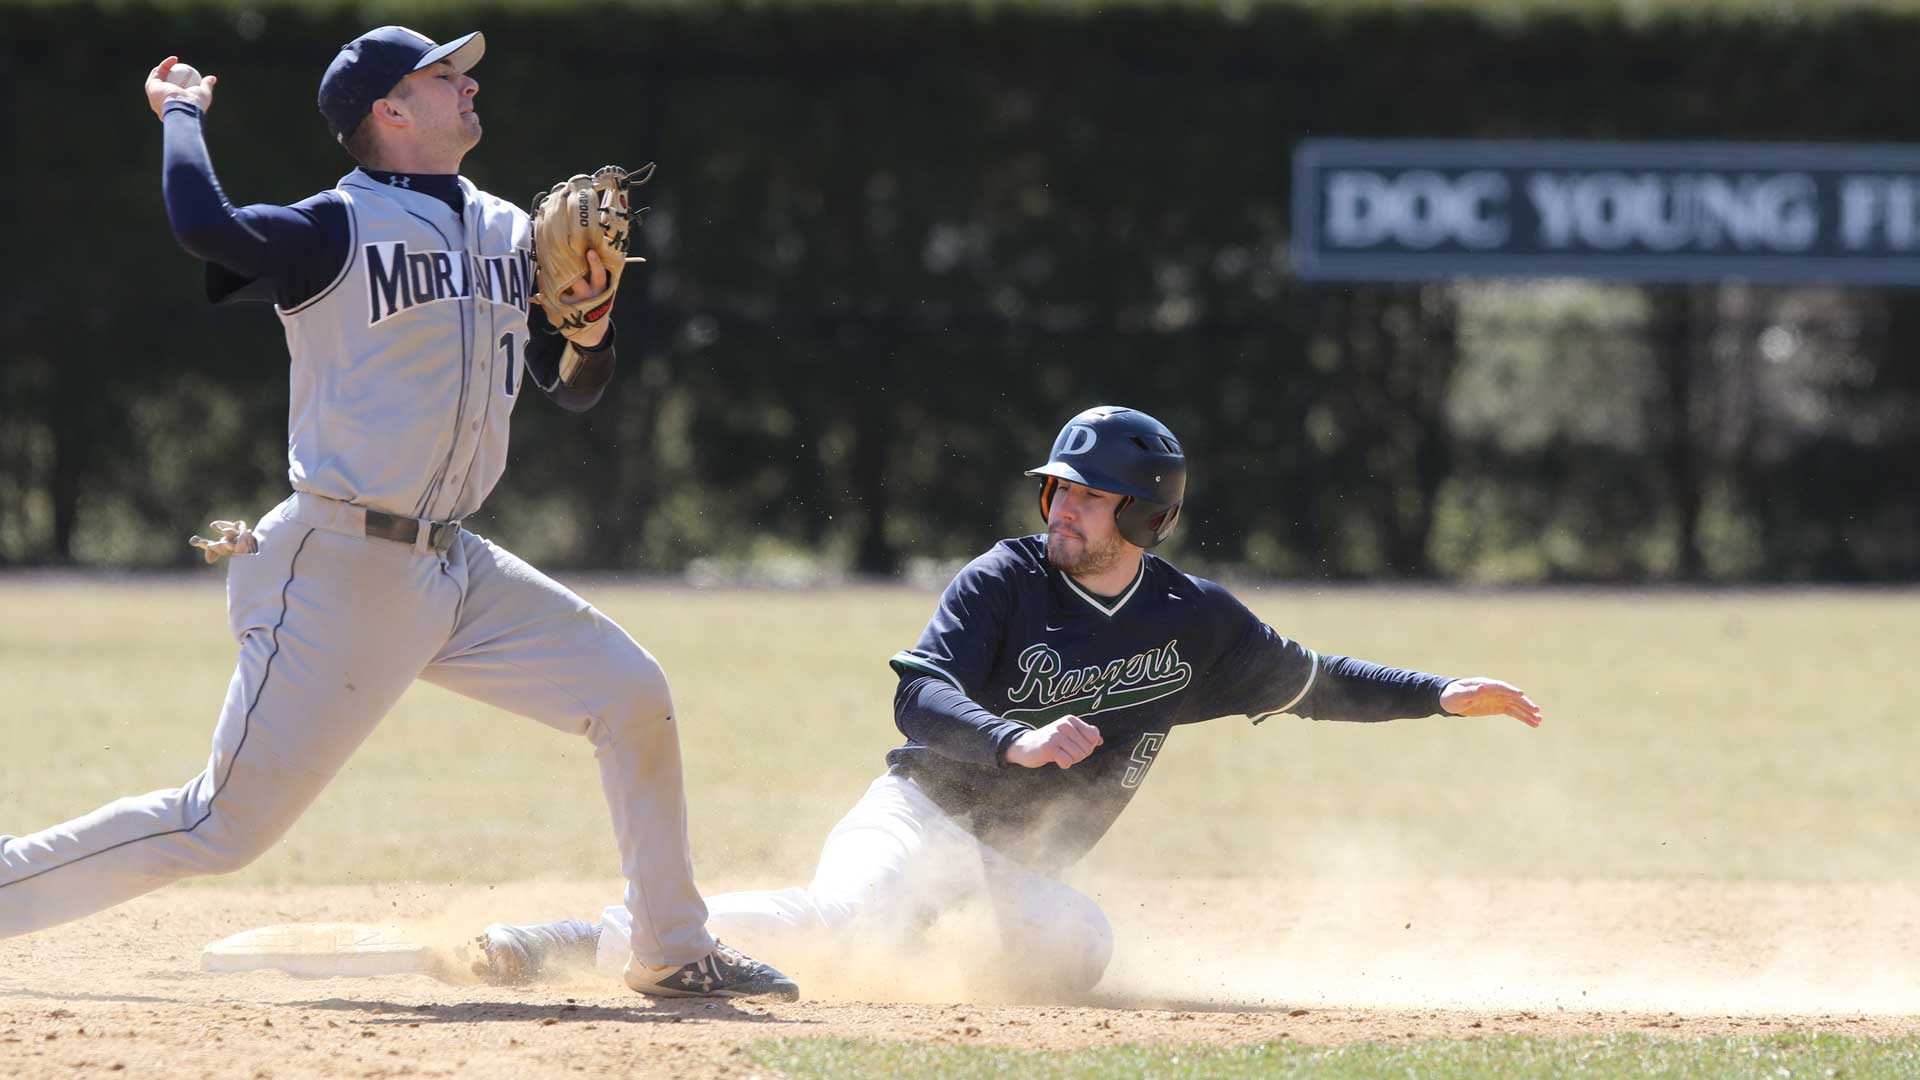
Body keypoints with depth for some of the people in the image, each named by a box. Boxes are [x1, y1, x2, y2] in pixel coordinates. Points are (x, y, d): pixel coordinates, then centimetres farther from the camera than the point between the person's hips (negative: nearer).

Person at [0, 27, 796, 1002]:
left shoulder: (508, 235, 11)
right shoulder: (338, 230, -12)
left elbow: (574, 390, 17)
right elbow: (203, 225, -31)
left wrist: (588, 321, -4)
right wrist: (181, 113, -13)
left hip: (455, 571, 7)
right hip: (338, 579, -7)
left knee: (632, 696, 0)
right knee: (222, 828, -9)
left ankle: (672, 952, 14)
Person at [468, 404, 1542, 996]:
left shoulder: (1194, 620, 3)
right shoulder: (1005, 582, -10)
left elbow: (1309, 680, 16)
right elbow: (920, 697, -21)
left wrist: (1442, 695, 8)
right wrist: (1015, 743, -39)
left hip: (1026, 864, 5)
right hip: (928, 814, -4)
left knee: (1078, 952, -29)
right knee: (844, 917, -35)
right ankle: (572, 943, -33)